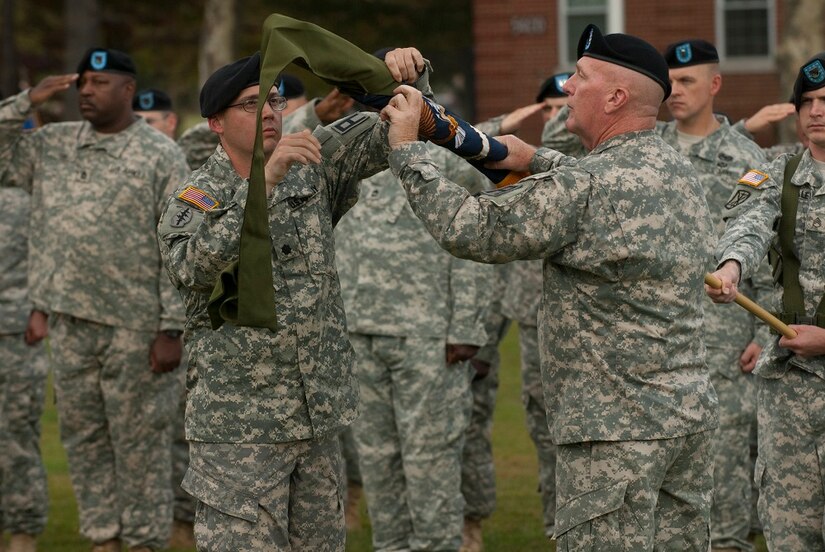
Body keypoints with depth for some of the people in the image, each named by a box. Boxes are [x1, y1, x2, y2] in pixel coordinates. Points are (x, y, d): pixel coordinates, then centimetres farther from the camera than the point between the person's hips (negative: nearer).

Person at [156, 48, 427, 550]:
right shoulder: (192, 200, -5)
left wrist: (402, 72, -15)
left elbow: (383, 131, 8)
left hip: (319, 417, 5)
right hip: (239, 429, -5)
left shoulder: (313, 169, 9)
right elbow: (196, 264, -25)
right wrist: (265, 181, -34)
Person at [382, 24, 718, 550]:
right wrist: (536, 161, 23)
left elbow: (469, 228, -15)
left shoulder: (584, 186, -17)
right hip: (692, 409, 9)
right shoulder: (679, 169, 10)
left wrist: (408, 149, -6)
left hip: (617, 427, -9)